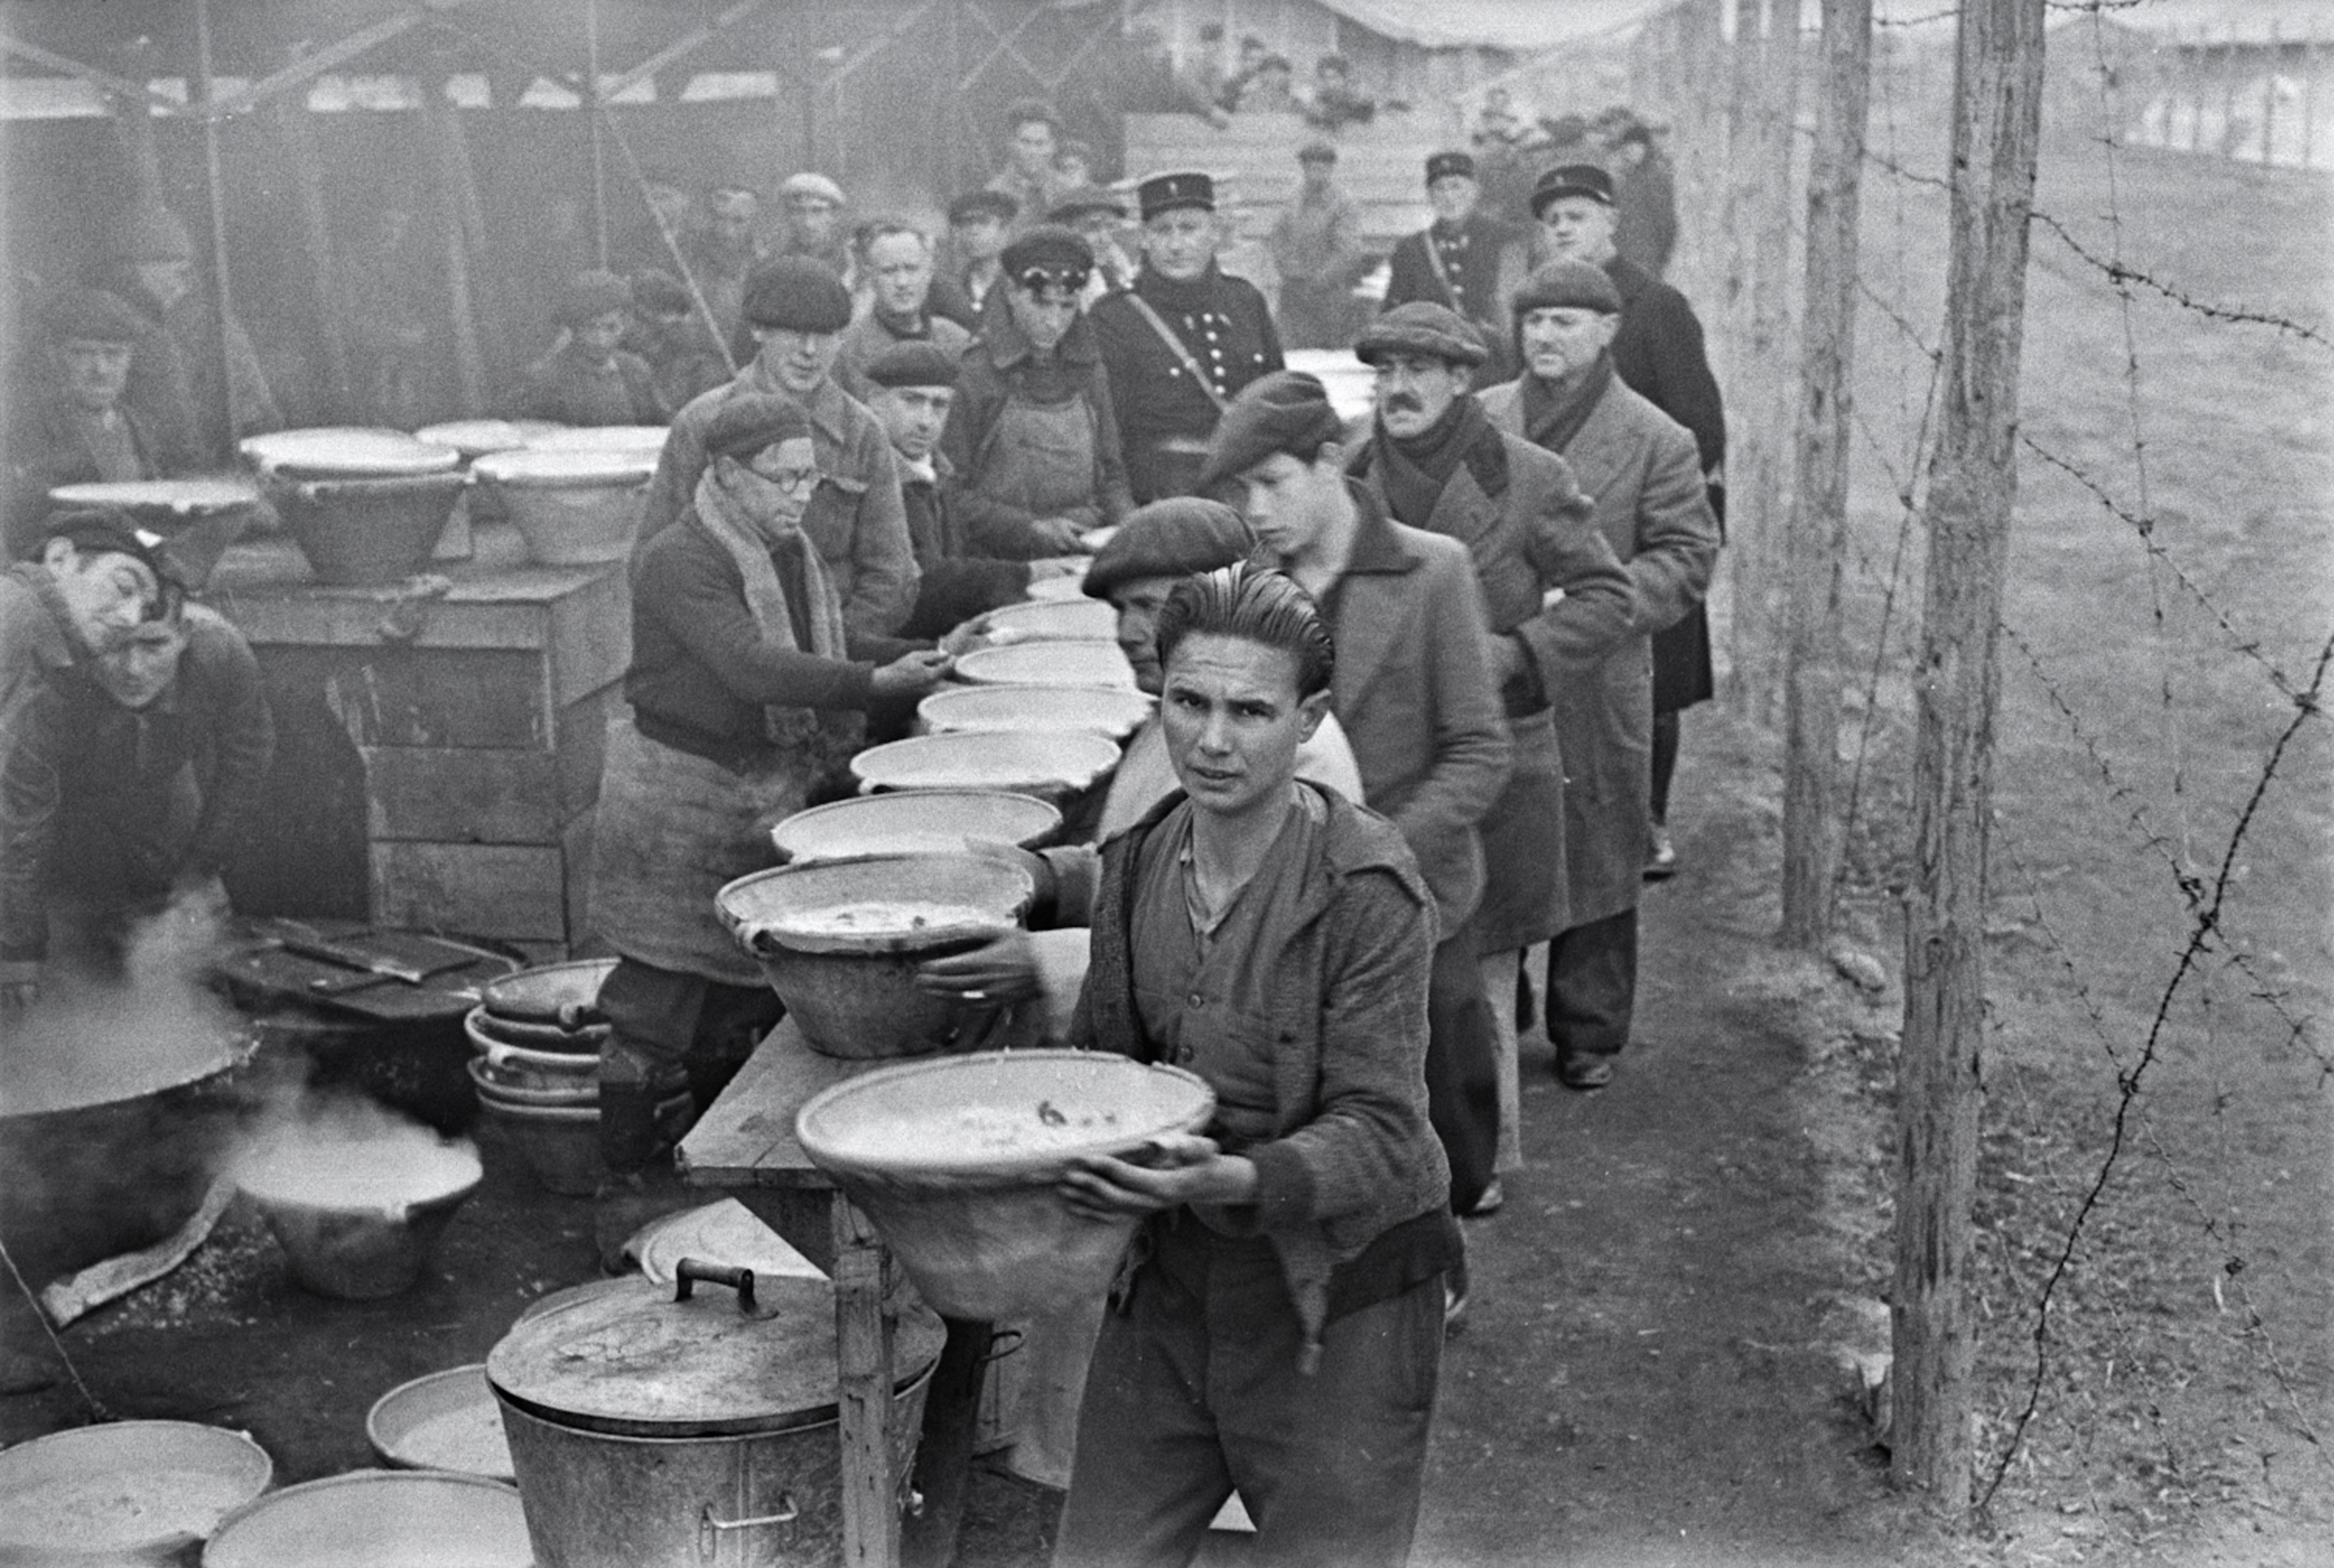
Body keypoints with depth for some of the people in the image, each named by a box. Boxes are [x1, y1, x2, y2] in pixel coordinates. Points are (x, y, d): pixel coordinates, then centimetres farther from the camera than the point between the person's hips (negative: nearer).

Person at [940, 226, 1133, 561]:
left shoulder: (1088, 372, 13)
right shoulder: (974, 373, -5)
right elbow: (950, 492, -7)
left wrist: (1127, 523, 2)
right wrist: (1030, 527, -14)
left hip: (1086, 557, 6)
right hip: (1000, 566, -6)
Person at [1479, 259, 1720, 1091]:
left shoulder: (1656, 442, -1)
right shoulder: (1479, 423, 8)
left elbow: (1685, 558, -3)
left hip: (1595, 688, -2)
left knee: (1595, 861, 6)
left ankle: (1589, 1034, 20)